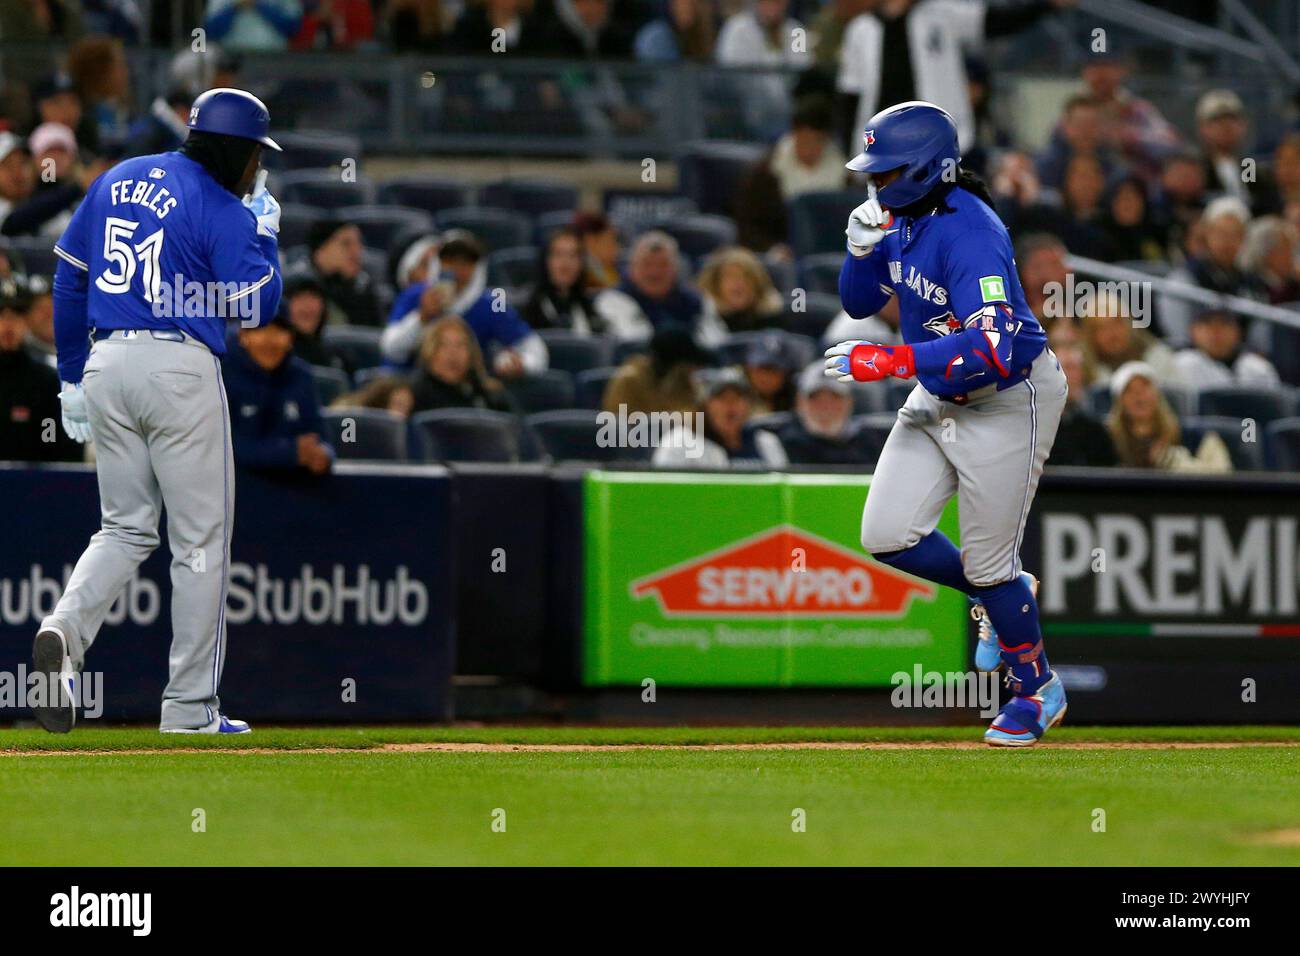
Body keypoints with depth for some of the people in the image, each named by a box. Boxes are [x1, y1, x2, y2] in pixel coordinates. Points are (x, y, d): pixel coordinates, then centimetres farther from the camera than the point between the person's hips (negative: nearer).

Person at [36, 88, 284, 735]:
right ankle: (190, 707, 5)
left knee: (126, 529, 14)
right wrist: (264, 230, 7)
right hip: (181, 366, -6)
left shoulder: (116, 180, 13)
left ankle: (64, 631, -14)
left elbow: (67, 277, 14)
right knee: (200, 539, 4)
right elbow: (256, 308, -7)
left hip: (106, 363, 6)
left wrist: (72, 378, 19)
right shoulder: (224, 212, -7)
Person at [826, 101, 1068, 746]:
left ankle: (1038, 691, 22)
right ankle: (997, 597, 27)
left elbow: (994, 348, -38)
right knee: (887, 536, 2)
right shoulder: (903, 219, -1)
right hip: (938, 398, 9)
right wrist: (863, 249, -13)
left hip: (1009, 401, -9)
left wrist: (888, 363, -37)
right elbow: (860, 303, 9)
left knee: (988, 563, 0)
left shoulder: (969, 234, -29)